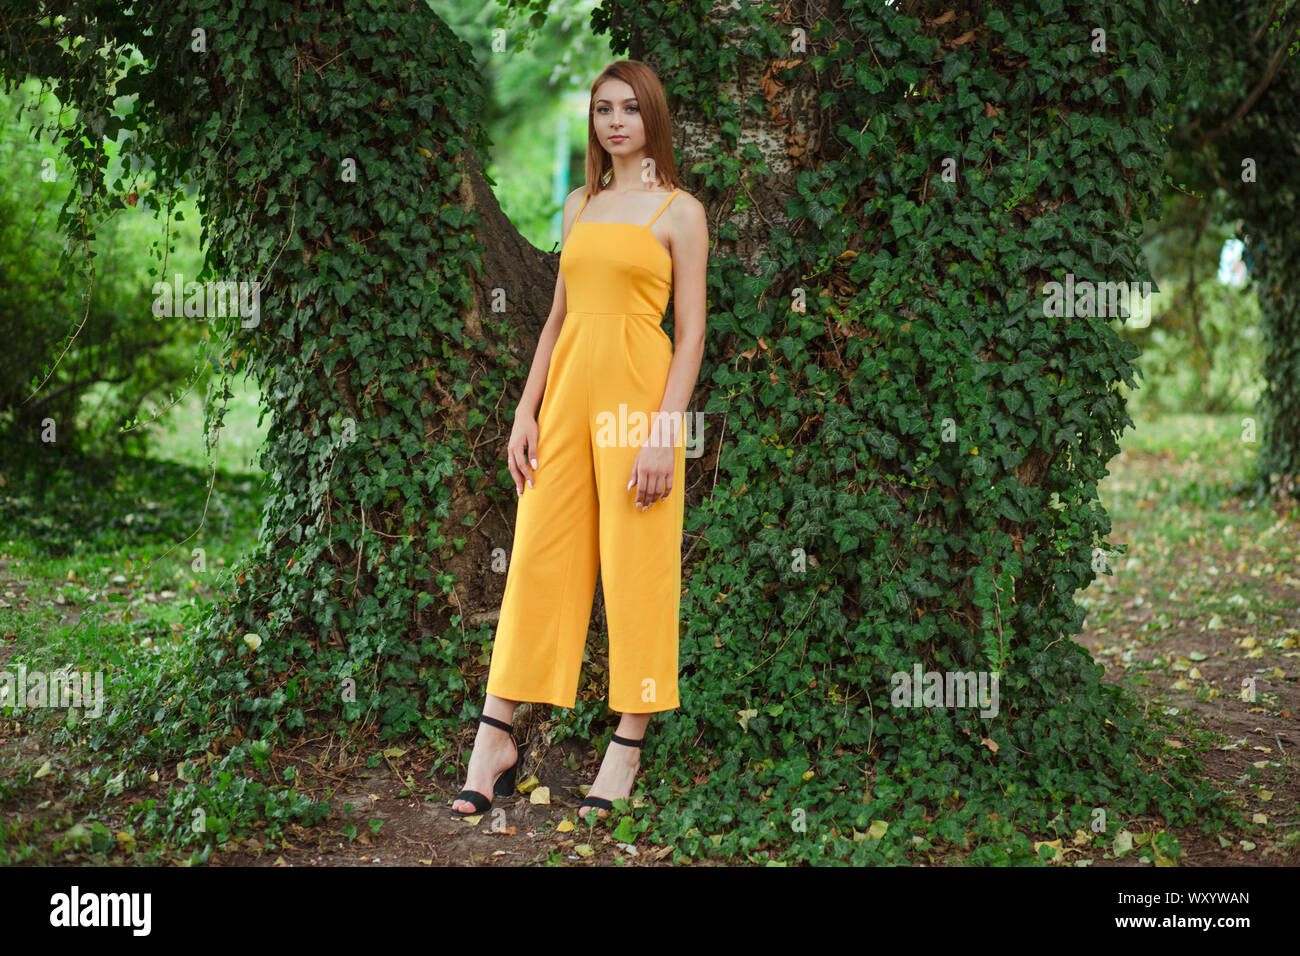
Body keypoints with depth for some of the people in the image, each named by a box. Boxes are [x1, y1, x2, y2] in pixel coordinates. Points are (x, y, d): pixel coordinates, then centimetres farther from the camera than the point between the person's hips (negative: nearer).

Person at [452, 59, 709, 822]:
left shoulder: (679, 211, 1)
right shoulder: (579, 207, 16)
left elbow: (691, 332, -4)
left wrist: (664, 433, -13)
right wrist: (526, 411, 9)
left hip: (639, 395, -5)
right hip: (569, 391, 5)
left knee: (637, 570, 0)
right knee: (538, 559, 4)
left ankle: (628, 748, 9)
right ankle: (497, 739, 9)